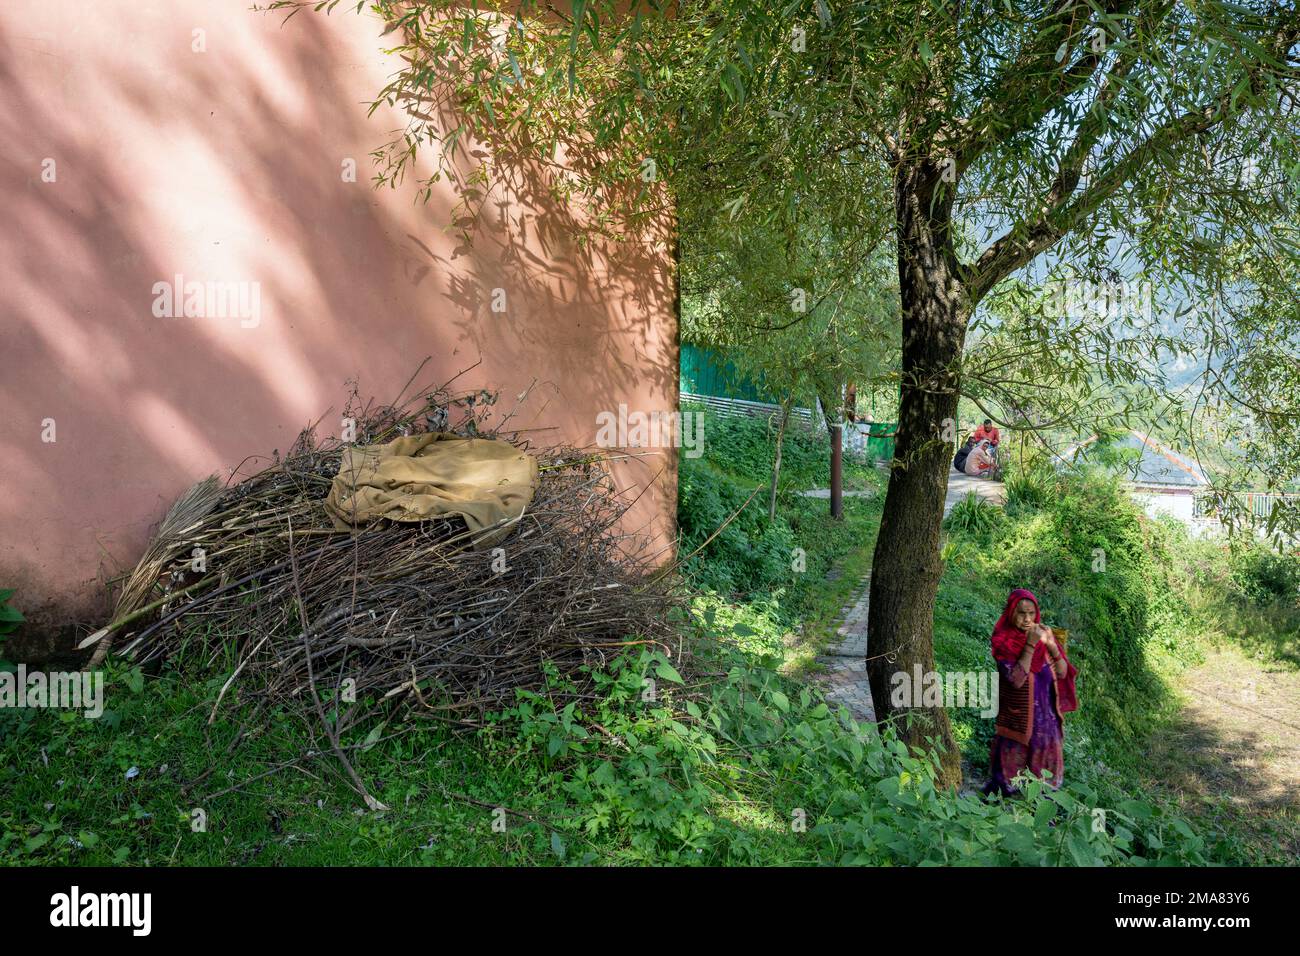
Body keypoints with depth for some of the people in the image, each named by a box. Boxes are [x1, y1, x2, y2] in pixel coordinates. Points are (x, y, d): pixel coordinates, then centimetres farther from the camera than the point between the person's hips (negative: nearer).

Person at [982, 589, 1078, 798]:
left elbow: (1062, 673, -1)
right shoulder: (1002, 642, -13)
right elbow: (1017, 680, -23)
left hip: (1046, 716, 4)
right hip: (1017, 717, -4)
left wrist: (1051, 645, -17)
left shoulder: (1043, 634, 0)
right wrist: (1030, 645, -26)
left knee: (1045, 776, 15)